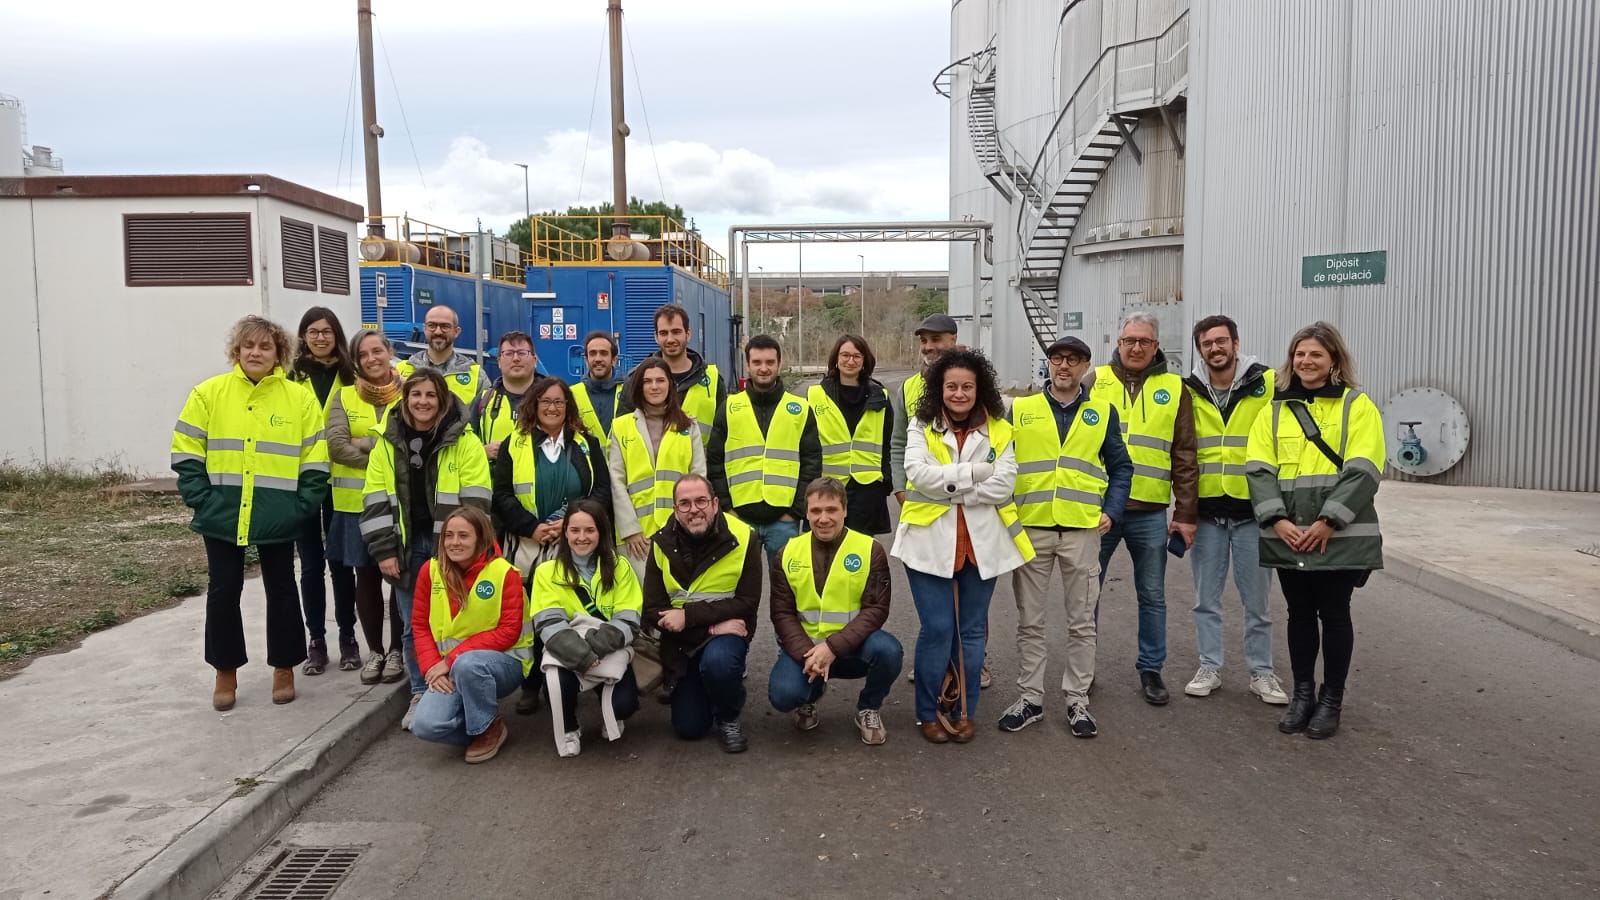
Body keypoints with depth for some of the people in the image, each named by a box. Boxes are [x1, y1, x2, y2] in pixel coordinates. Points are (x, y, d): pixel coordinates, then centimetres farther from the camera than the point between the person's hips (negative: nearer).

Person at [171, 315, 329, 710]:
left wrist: (300, 506, -7)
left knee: (281, 590, 10)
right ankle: (226, 672, 23)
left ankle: (284, 668, 25)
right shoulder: (208, 393, -1)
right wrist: (202, 500, -7)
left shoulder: (300, 398, -2)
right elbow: (186, 455, 0)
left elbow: (315, 462, -1)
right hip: (222, 516, 1)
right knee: (223, 592, 8)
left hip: (278, 518, 0)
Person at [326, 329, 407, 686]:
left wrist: (364, 442, -15)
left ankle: (397, 650, 18)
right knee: (366, 577, 7)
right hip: (357, 502, 2)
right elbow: (337, 447, -6)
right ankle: (374, 650, 21)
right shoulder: (343, 397, 6)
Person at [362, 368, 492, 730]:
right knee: (413, 625, 8)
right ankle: (421, 695, 21)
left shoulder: (466, 442, -4)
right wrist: (383, 550, -3)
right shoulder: (388, 443, 5)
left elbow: (475, 502, -7)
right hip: (408, 546, 3)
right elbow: (376, 501, 4)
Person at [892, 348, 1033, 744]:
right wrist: (974, 472, -14)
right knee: (937, 629, -1)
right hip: (930, 541, -2)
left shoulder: (998, 430, 4)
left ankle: (964, 712, 23)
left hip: (981, 543, 2)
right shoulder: (922, 426, 2)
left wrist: (948, 486, -12)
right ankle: (928, 713, 15)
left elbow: (1004, 485, -8)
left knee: (973, 630, 9)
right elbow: (918, 473, -15)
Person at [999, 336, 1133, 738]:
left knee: (1082, 622, 6)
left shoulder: (1103, 412, 8)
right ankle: (1030, 697, 18)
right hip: (1029, 528, 0)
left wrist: (1111, 511, -1)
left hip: (1082, 530, 0)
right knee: (1029, 621, 7)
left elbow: (1120, 467, 11)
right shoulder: (1020, 409, 6)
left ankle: (1077, 700, 17)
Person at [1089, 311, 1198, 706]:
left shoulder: (1174, 389, 5)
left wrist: (1186, 514, 1)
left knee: (1152, 596, 10)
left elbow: (1184, 458, 5)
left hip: (1150, 513, 1)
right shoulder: (1095, 381, 3)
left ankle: (1151, 670, 23)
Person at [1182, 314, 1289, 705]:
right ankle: (1209, 667, 22)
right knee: (1206, 597, 10)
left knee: (1256, 599, 7)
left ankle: (1261, 672, 20)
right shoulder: (1189, 393, 4)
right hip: (1206, 511, 2)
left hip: (1252, 510, -2)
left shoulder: (1268, 385, -4)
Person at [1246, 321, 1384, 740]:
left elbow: (1363, 472, -9)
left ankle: (1331, 700, 18)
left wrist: (1327, 522, -17)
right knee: (1300, 613, 11)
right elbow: (1259, 468, 2)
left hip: (1340, 535, -3)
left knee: (1334, 614, 6)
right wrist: (1277, 520, -11)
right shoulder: (1275, 409, 10)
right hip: (1288, 535, 3)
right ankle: (1302, 693, 23)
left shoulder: (1358, 406, 0)